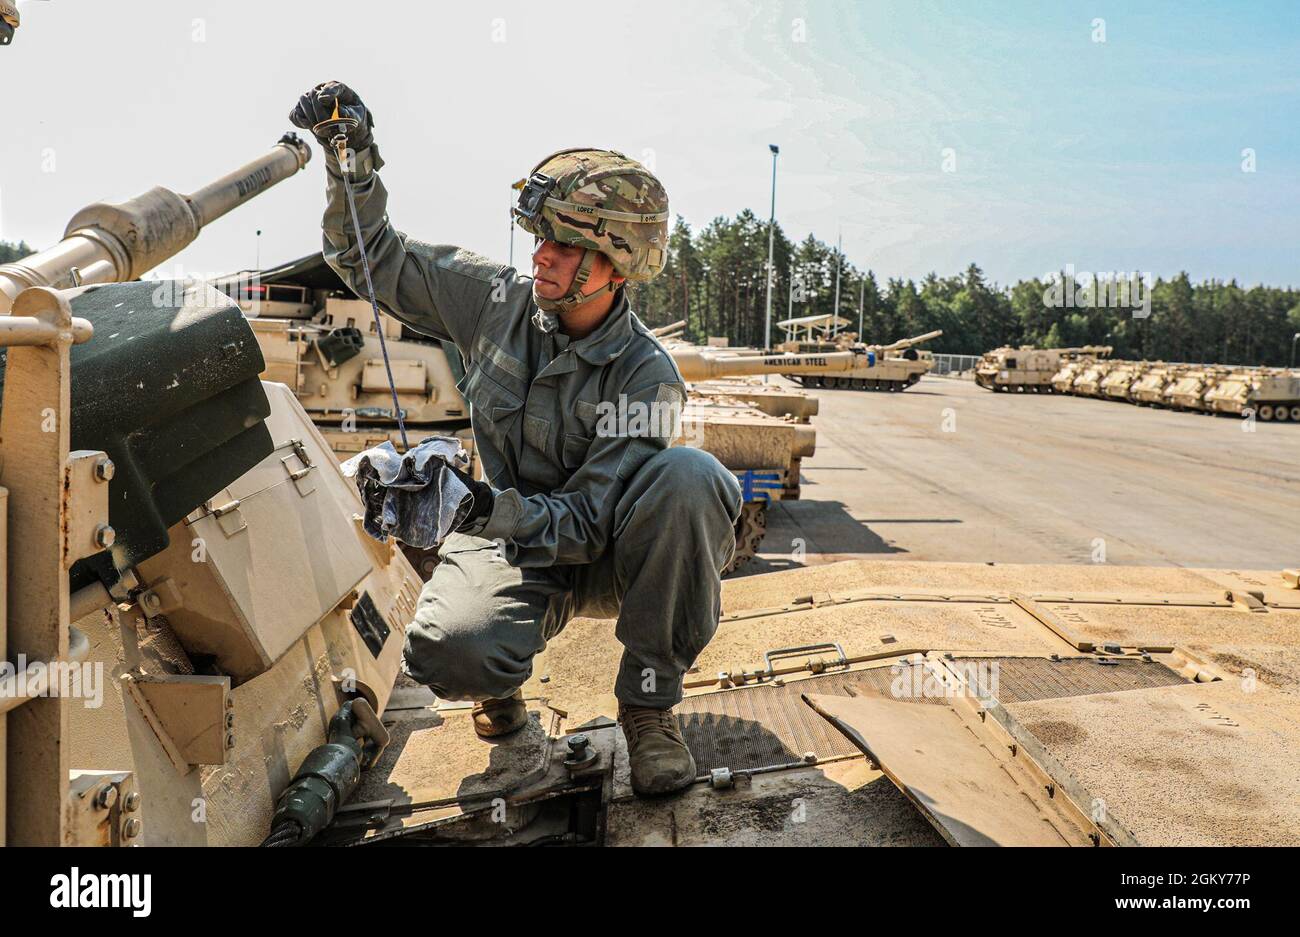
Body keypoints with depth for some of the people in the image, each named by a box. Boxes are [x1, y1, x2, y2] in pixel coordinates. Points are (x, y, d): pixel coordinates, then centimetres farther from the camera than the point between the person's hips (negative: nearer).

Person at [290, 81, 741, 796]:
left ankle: (648, 699, -16)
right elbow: (373, 260, 3)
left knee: (689, 477, -36)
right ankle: (500, 682, 9)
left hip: (609, 559, -1)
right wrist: (353, 156, -11)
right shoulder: (498, 299, -7)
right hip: (511, 551, 2)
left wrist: (486, 507, -40)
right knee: (446, 653, -34)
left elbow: (588, 524, -23)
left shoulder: (647, 377, -19)